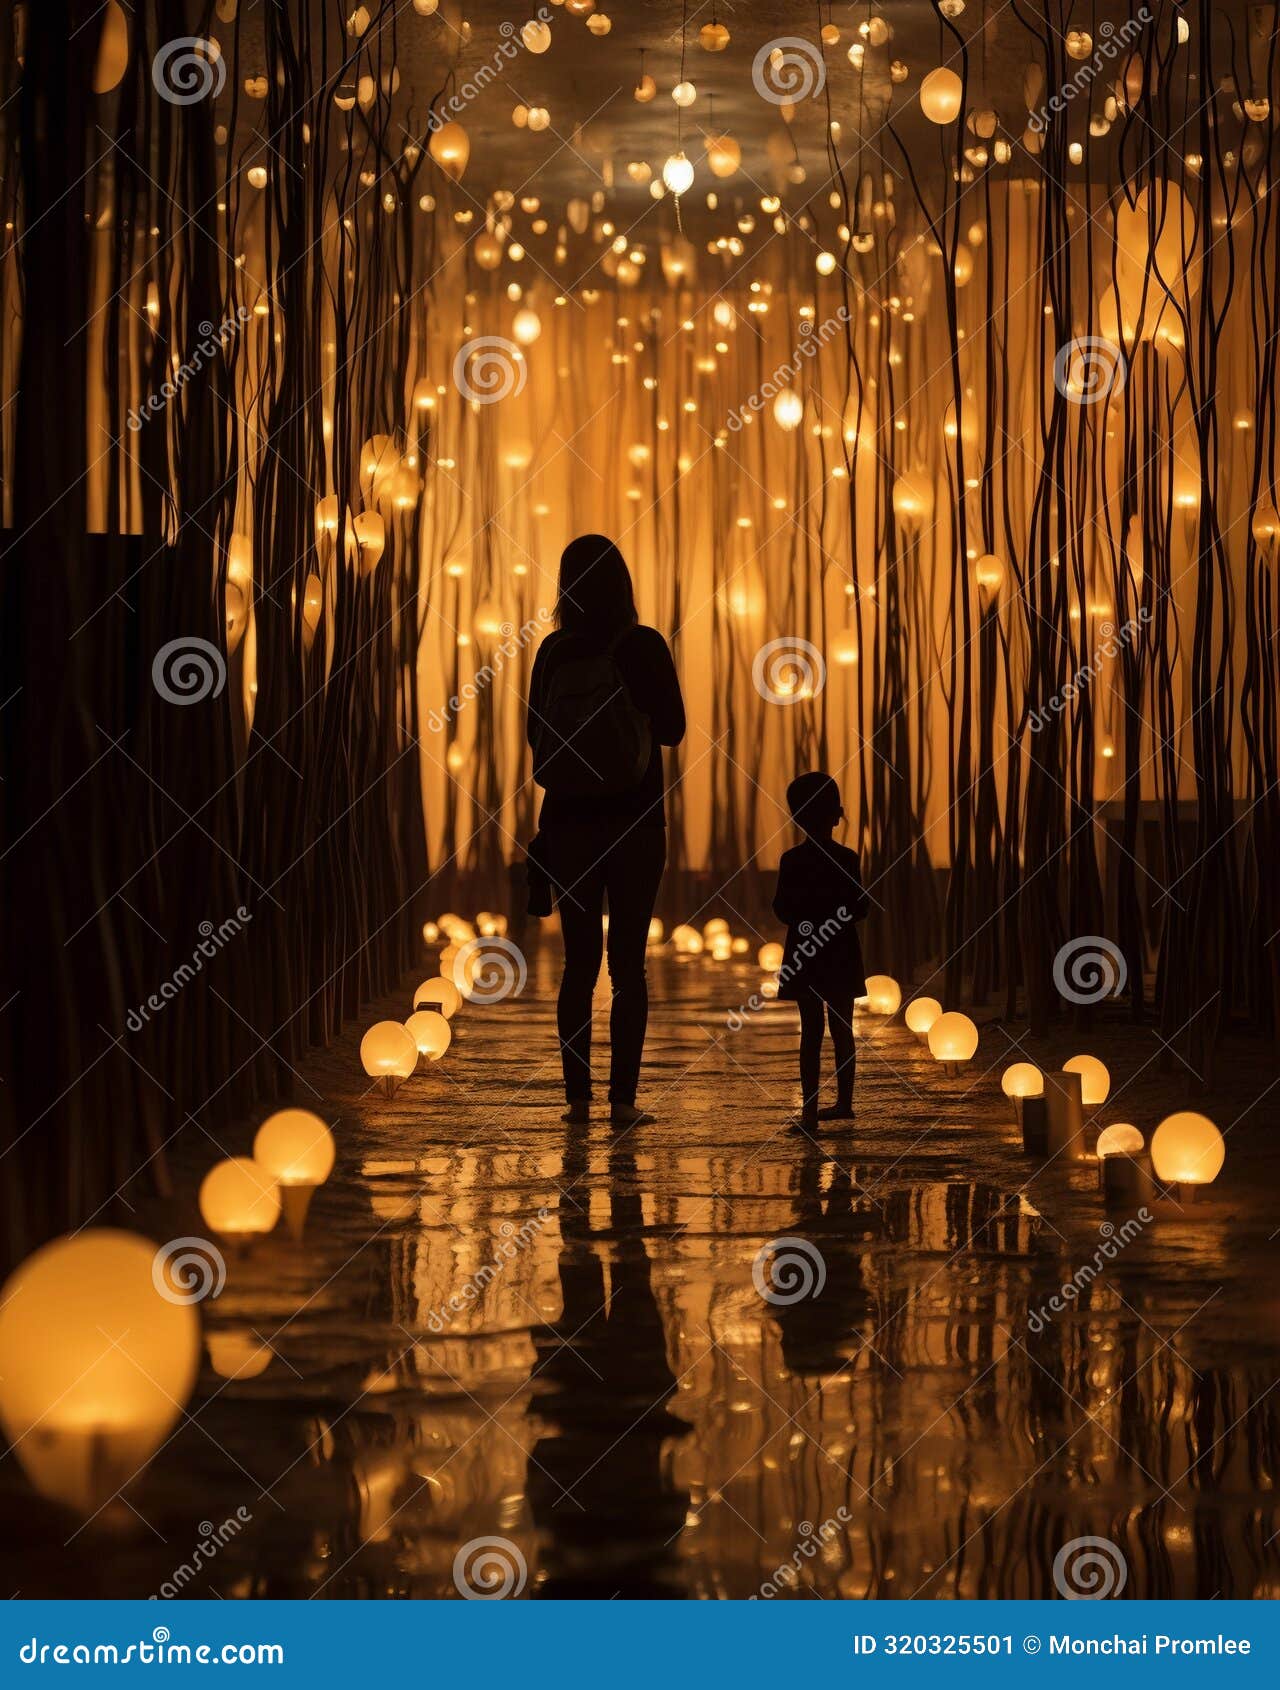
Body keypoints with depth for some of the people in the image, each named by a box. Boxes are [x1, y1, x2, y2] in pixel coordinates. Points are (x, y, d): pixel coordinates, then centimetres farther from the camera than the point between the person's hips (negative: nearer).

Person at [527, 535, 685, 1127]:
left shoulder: (553, 650, 1)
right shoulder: (643, 645, -7)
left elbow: (537, 735, 7)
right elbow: (672, 729, -1)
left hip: (569, 821, 3)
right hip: (633, 820, -2)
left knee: (579, 961, 8)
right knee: (628, 962, 0)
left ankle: (578, 1097, 5)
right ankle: (622, 1100, -4)